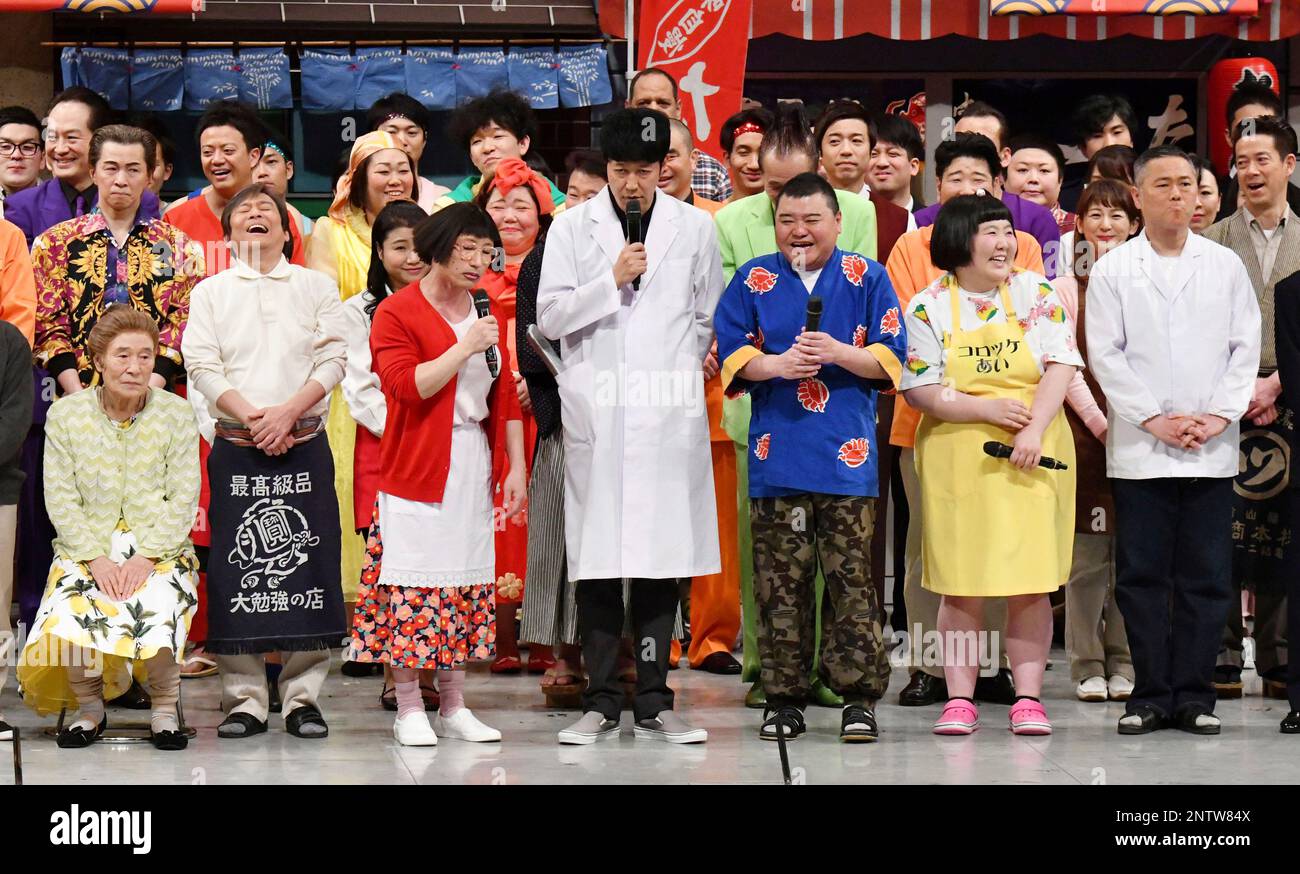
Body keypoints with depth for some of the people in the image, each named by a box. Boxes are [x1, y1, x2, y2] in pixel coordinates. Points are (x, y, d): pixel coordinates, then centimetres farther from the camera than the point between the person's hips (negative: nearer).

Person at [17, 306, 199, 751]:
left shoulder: (176, 414, 2)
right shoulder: (65, 414, 3)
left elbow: (183, 500, -1)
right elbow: (61, 500, 1)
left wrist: (146, 557, -14)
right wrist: (96, 559, -12)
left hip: (159, 550, -1)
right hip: (86, 547, 1)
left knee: (159, 615, -31)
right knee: (69, 618, -28)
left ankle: (165, 710, -1)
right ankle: (89, 708, 2)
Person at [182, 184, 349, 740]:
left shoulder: (317, 286, 11)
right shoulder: (211, 292, 10)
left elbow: (332, 360, 1)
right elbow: (202, 366, 0)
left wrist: (289, 412, -13)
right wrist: (252, 419, -13)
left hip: (305, 446, 0)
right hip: (235, 447, 0)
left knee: (309, 565, -3)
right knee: (237, 567, -2)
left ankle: (303, 695, 5)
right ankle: (245, 698, 4)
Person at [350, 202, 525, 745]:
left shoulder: (488, 313, 13)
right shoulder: (395, 312, -5)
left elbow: (506, 395, 15)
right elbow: (405, 385, -18)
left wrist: (516, 466, 9)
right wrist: (465, 346, -19)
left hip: (474, 469, 6)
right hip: (416, 469, -6)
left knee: (467, 584, 8)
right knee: (411, 584, -5)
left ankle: (454, 707, 16)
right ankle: (409, 710, 4)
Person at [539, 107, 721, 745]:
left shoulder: (694, 227, 10)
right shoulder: (572, 227, 7)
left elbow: (710, 319, 16)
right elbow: (549, 317, 1)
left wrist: (685, 375, 10)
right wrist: (612, 281, -8)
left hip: (669, 413, 1)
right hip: (595, 415, -1)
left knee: (661, 559, 2)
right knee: (596, 561, -2)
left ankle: (653, 704, 8)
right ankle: (601, 704, 5)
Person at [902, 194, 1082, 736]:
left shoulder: (1035, 294, 4)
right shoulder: (928, 308, 1)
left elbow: (1061, 364, -3)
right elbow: (918, 389, -3)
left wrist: (1035, 429, -15)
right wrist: (986, 411, -13)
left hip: (1032, 459, 1)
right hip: (958, 462, -1)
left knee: (1031, 581, 0)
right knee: (961, 583, 1)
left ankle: (1029, 698, 6)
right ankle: (959, 699, 7)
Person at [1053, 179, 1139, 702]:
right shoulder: (1065, 289, 5)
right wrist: (1100, 424, -10)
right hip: (1083, 428, -2)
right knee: (1086, 555, -2)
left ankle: (1124, 664, 11)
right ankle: (1088, 666, 5)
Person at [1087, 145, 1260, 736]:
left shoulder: (1226, 266, 9)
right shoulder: (1112, 271, 5)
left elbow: (1246, 347, 6)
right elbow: (1104, 355, -1)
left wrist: (1219, 416, -6)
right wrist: (1154, 420, -9)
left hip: (1212, 449, 1)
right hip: (1139, 451, -1)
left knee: (1206, 577, 2)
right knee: (1142, 576, 1)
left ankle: (1193, 695, 9)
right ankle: (1150, 694, 8)